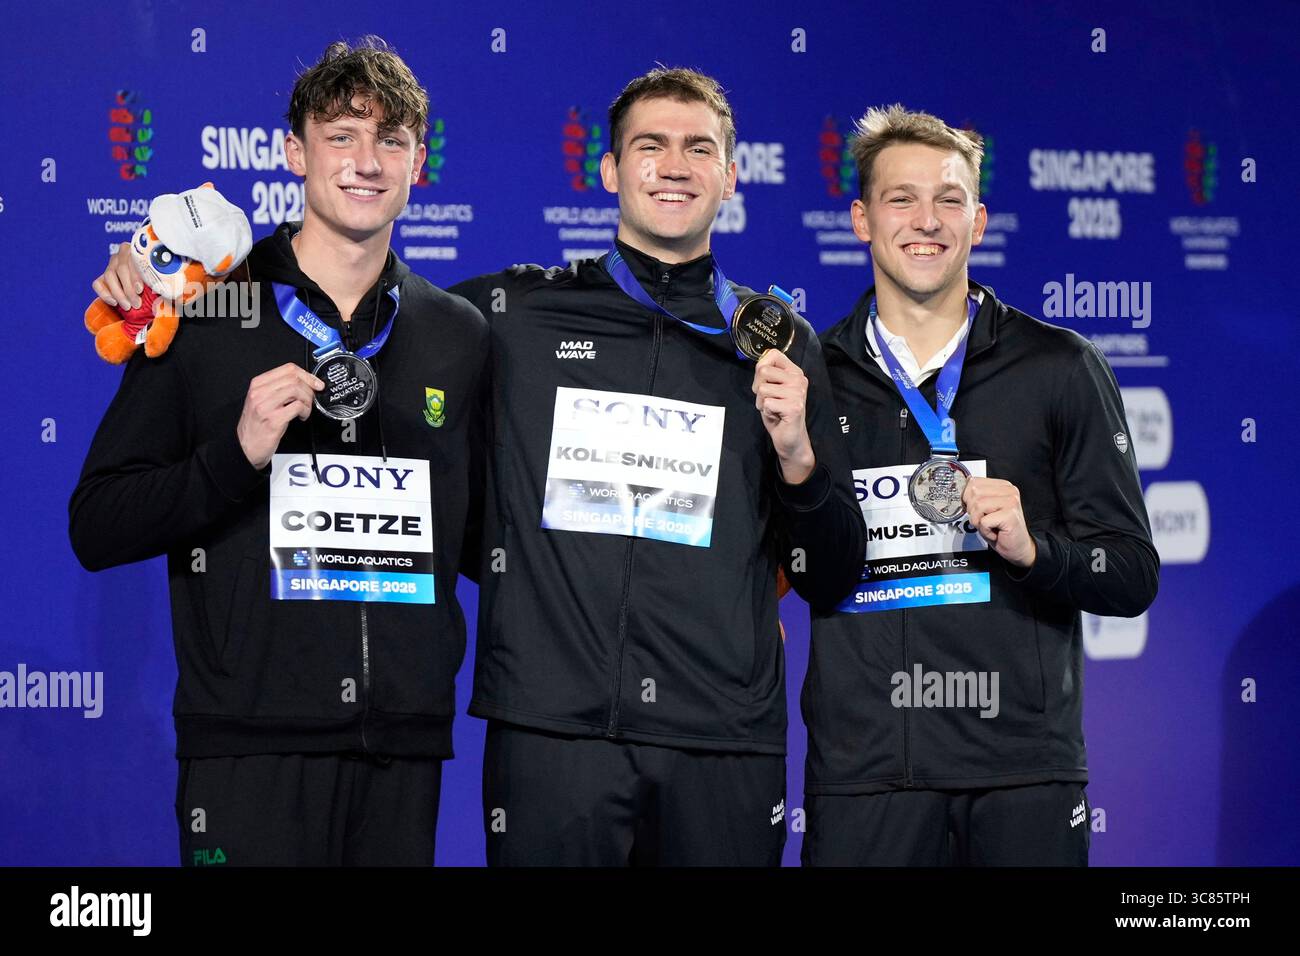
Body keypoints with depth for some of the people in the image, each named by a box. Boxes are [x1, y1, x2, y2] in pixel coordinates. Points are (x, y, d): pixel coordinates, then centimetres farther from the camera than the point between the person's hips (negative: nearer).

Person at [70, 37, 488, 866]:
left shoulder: (461, 335, 10)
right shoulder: (204, 316, 0)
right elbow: (97, 529, -3)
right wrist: (238, 454, -15)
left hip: (406, 742, 3)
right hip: (252, 743, -3)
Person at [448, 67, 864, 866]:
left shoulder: (779, 344, 10)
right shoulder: (513, 314, 7)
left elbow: (831, 581, 10)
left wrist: (796, 454, -6)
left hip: (725, 740, 1)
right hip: (552, 730, -1)